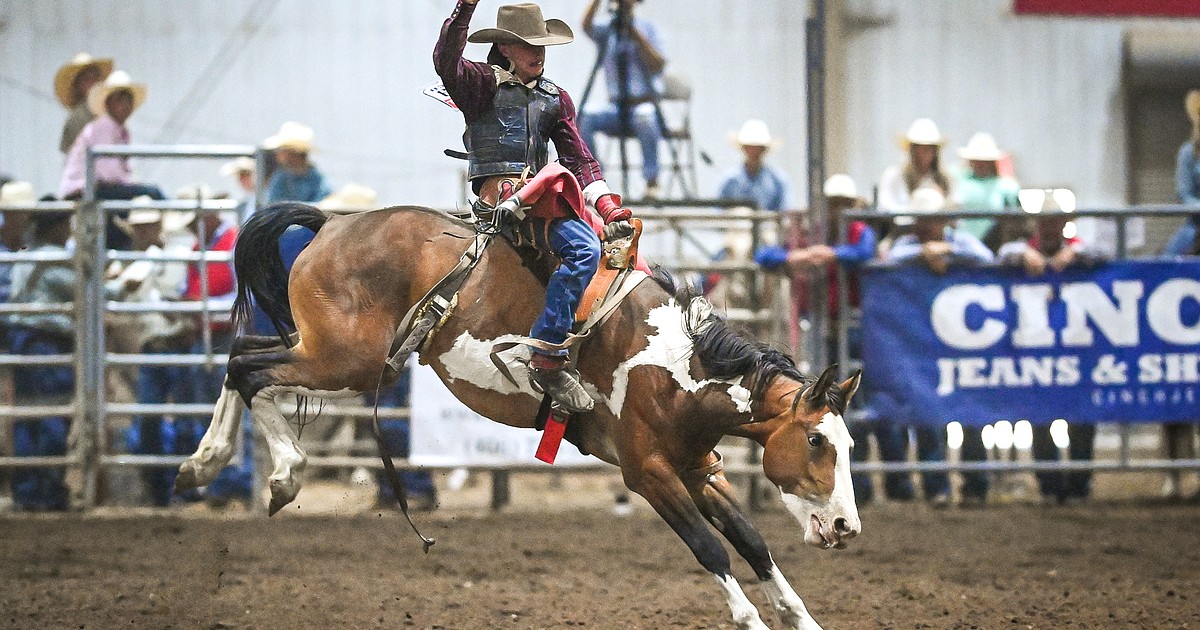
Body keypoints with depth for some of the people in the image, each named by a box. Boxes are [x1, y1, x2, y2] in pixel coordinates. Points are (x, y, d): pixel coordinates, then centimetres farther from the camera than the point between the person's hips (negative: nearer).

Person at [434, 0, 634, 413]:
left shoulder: (555, 98, 21)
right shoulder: (482, 84, 3)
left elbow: (578, 158, 16)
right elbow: (446, 61, -17)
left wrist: (606, 204, 1)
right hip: (497, 192, -8)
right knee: (583, 249, -30)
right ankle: (547, 360, -35)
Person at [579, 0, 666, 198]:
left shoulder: (647, 28, 5)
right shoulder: (606, 27, 9)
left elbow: (658, 66, -6)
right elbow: (586, 25, -13)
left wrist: (637, 36, -12)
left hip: (644, 102, -2)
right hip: (615, 106, 2)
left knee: (645, 116, -37)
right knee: (586, 117, -27)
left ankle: (652, 181, -33)